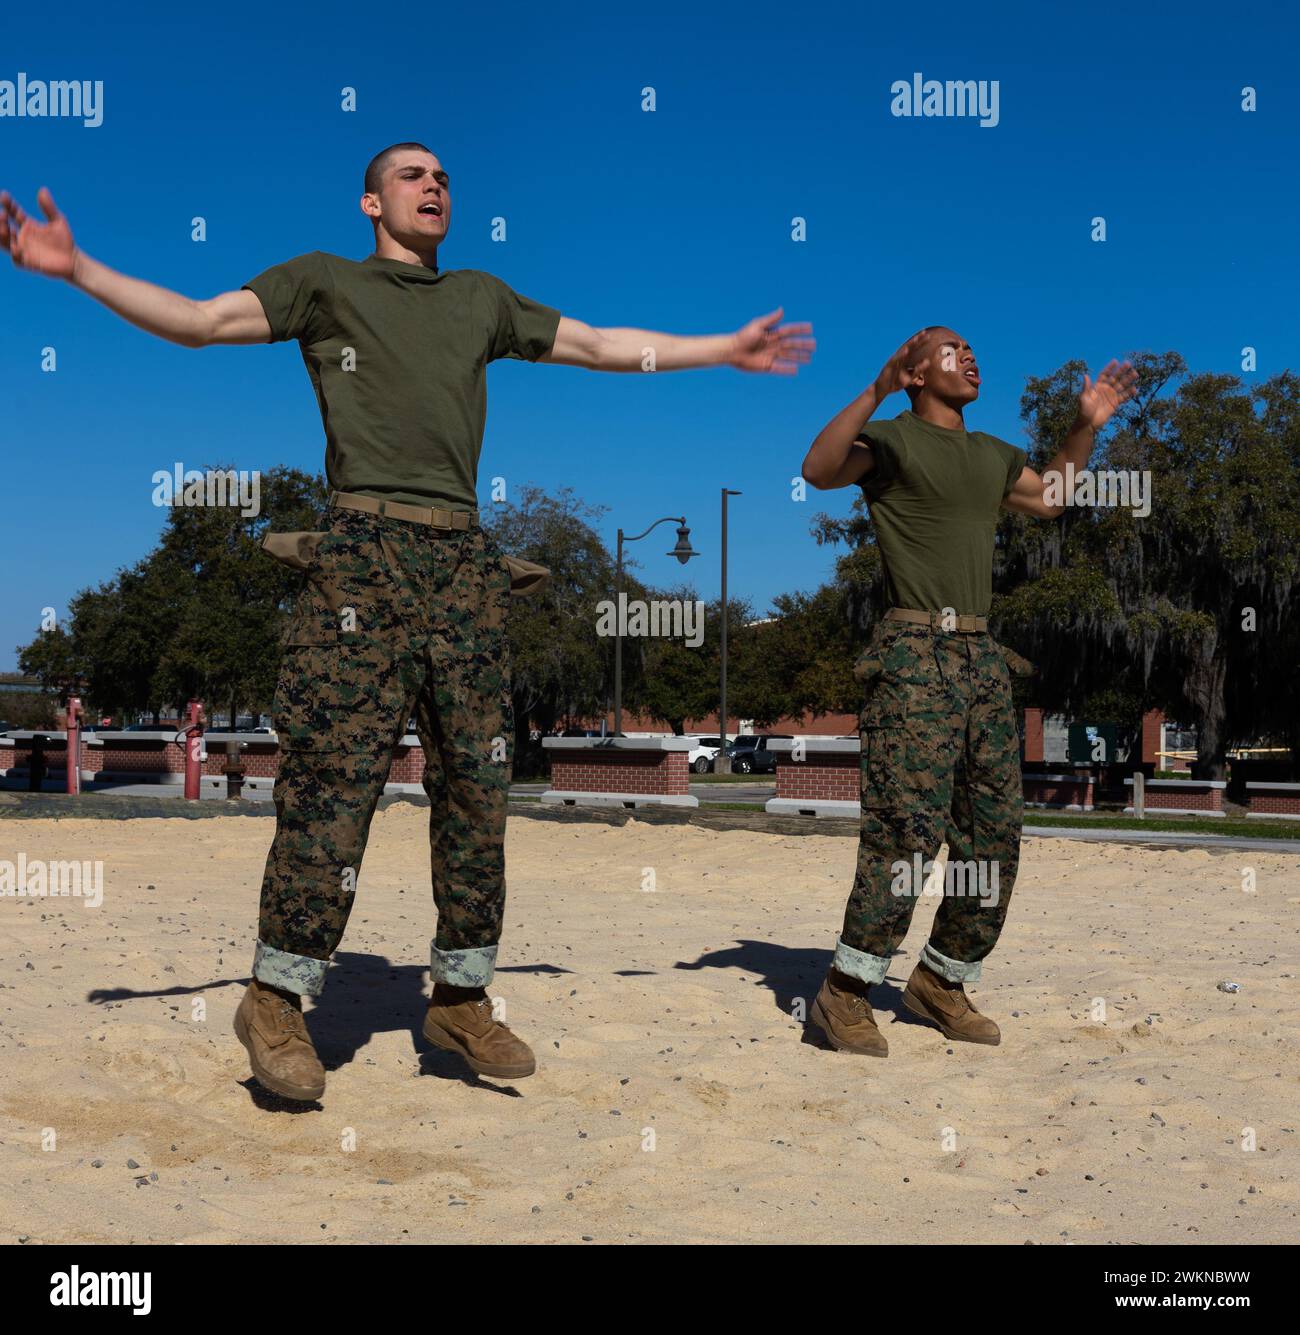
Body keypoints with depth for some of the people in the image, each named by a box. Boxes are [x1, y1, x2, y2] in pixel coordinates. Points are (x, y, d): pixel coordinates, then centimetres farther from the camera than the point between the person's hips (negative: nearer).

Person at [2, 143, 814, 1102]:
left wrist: (727, 350, 30)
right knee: (333, 780, -9)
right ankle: (277, 998, 1)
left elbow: (603, 347, 29)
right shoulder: (325, 283, 13)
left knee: (477, 787, 2)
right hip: (363, 552, -4)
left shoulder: (484, 299, 24)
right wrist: (77, 268, -7)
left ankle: (461, 997, 12)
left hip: (464, 562, 4)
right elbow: (197, 321, 5)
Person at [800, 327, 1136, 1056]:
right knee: (909, 825, -15)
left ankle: (942, 981, 18)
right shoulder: (893, 439, -2)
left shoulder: (992, 454, 21)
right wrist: (878, 391, -30)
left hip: (984, 658, 8)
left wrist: (1088, 426, 29)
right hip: (916, 655, -8)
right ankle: (846, 992, -6)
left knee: (995, 833, 6)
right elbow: (819, 469, -21)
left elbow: (1049, 498, 39)